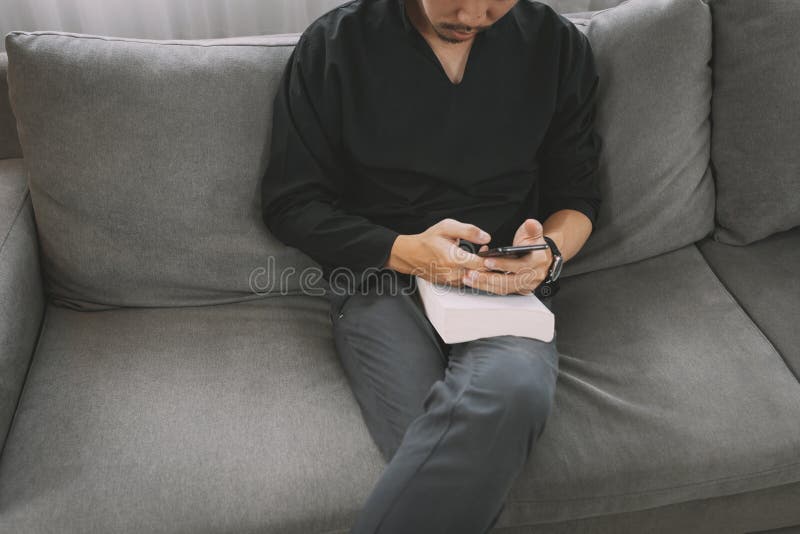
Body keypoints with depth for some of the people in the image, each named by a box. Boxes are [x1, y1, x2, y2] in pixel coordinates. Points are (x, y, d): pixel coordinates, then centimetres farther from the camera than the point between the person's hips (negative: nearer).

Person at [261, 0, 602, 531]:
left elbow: (576, 197, 12)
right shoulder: (332, 46, -1)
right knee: (453, 468, -33)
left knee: (514, 389, -35)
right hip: (383, 284, -2)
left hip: (508, 288, 2)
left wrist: (549, 251, -12)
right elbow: (291, 203, 2)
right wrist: (403, 252, -14)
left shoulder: (560, 47, 5)